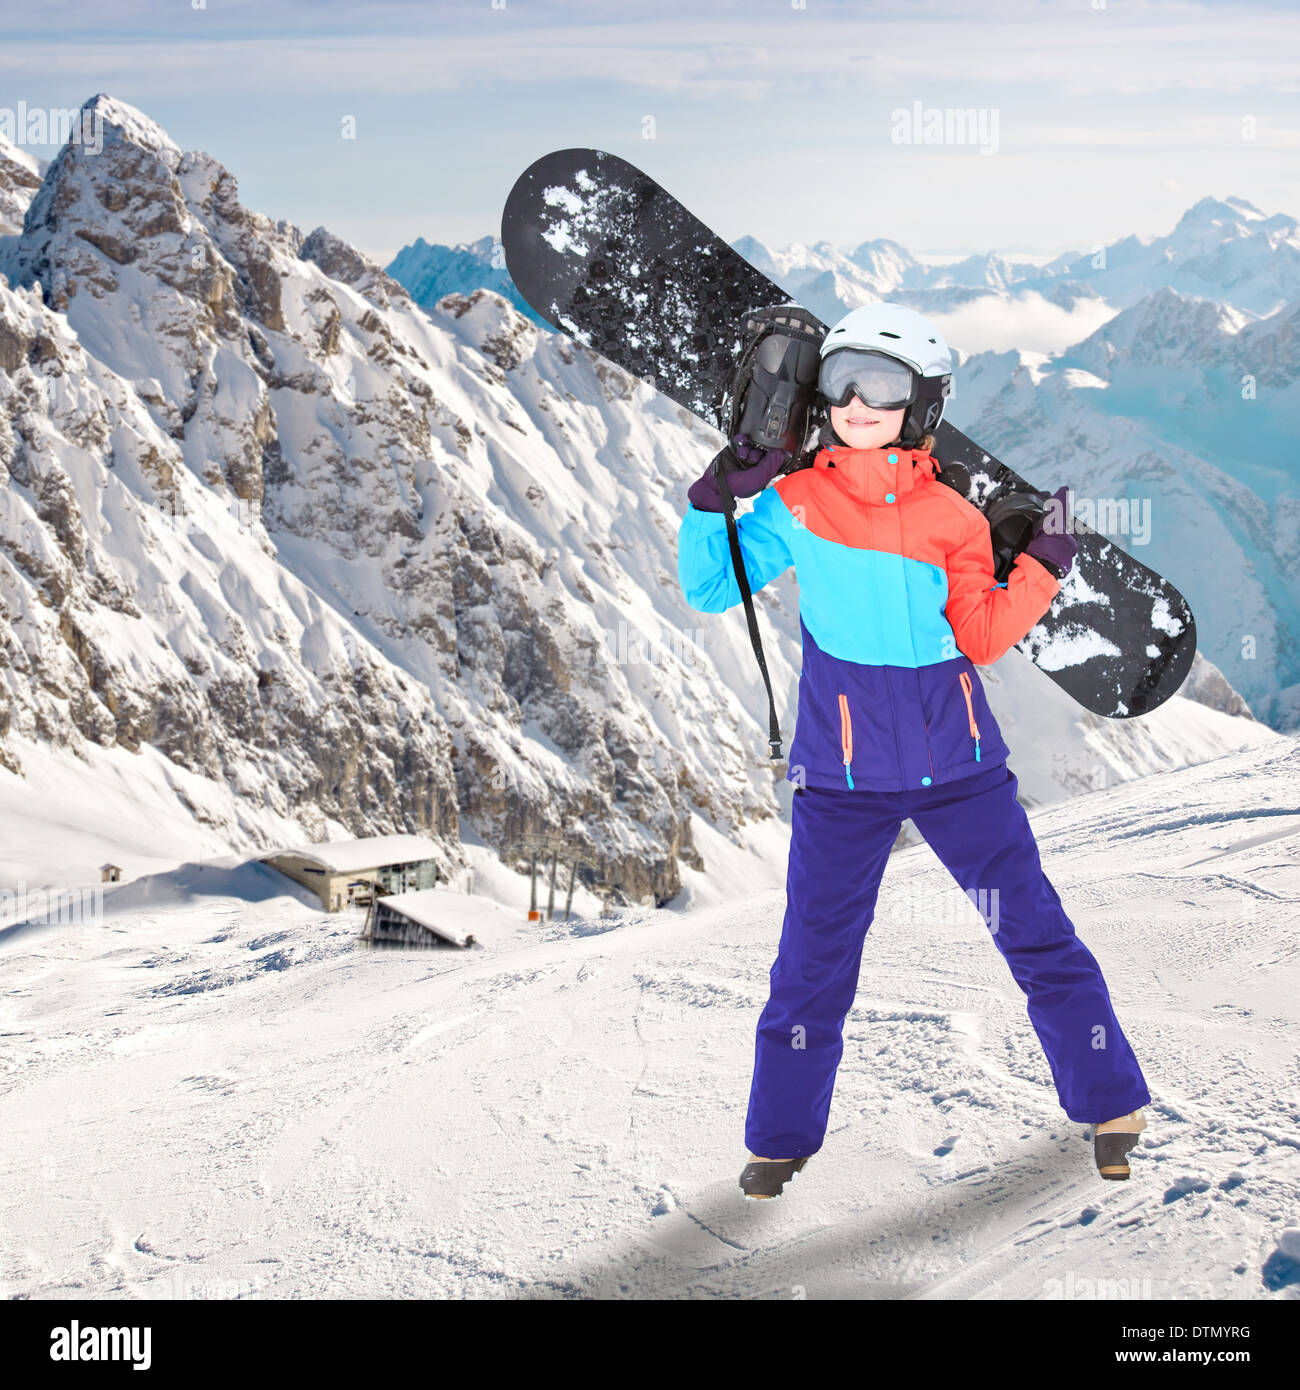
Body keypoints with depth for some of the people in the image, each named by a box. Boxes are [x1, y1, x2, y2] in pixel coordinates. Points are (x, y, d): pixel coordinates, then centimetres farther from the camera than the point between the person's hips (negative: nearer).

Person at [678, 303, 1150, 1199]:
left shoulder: (953, 519, 0)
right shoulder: (794, 503, 0)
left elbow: (980, 639, 3)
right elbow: (709, 590, 4)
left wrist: (1044, 567, -7)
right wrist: (713, 501, -10)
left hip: (958, 763, 1)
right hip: (843, 772, 0)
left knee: (1036, 930, 5)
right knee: (815, 959, 3)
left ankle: (1109, 1101, 23)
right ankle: (781, 1136, 22)